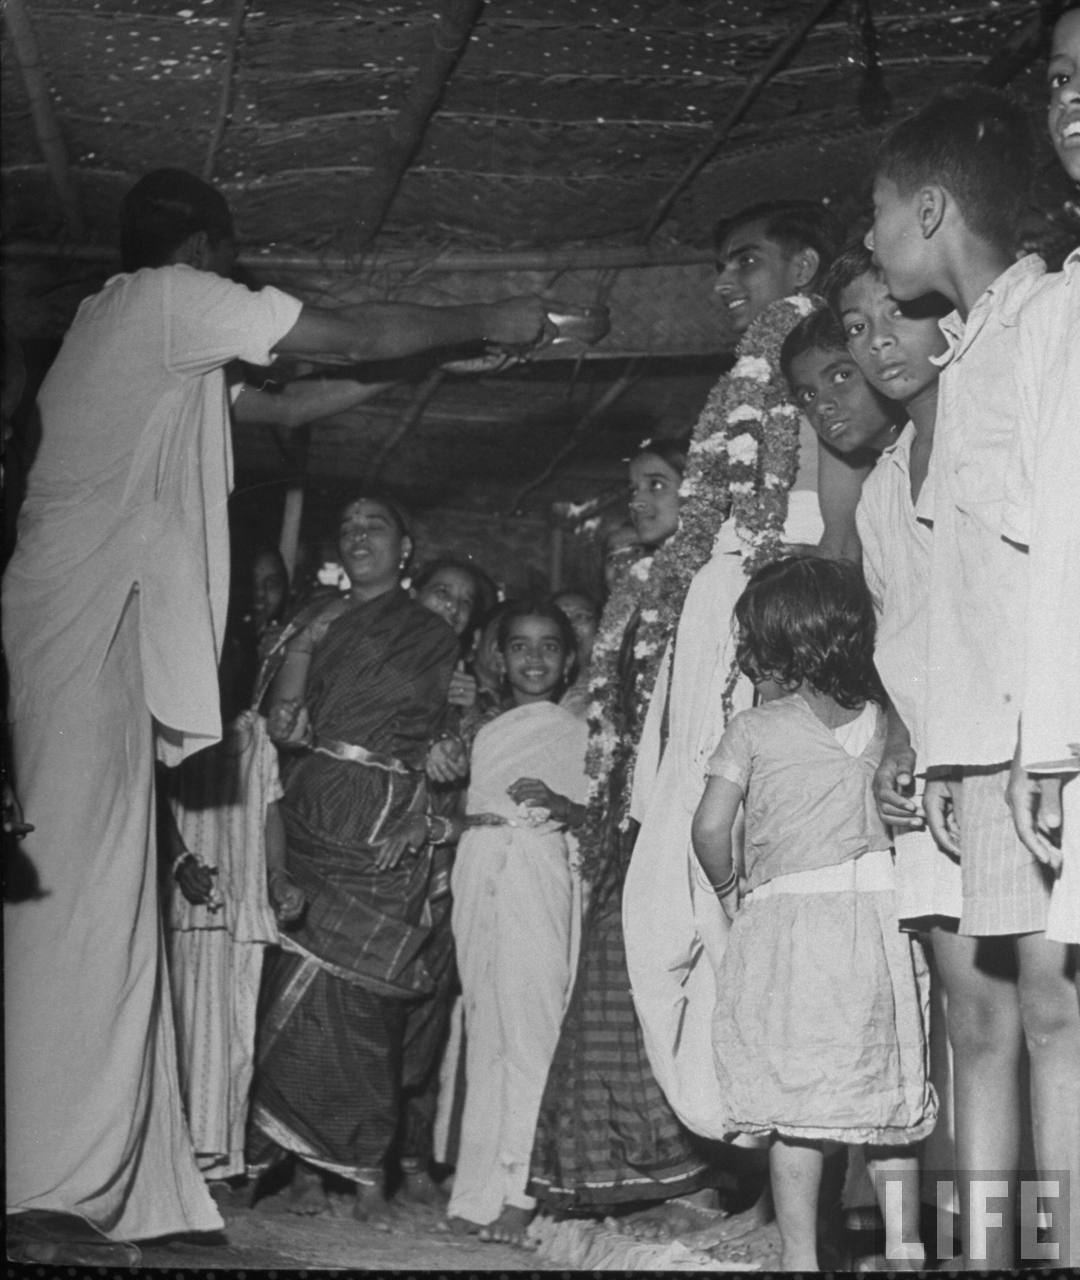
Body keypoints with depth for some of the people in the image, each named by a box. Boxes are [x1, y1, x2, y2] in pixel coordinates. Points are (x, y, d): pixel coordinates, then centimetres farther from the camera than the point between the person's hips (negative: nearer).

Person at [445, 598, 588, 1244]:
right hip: (480, 870, 5)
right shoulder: (486, 733, 20)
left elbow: (600, 816, -2)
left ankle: (516, 1190, -8)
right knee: (484, 1031, 5)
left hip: (541, 868, -5)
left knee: (529, 1025, -10)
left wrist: (560, 804, -17)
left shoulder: (578, 732, 6)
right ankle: (480, 1189, 9)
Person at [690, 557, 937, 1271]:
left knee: (796, 1104, 1)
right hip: (878, 913, 4)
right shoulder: (876, 721, 10)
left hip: (785, 920, -3)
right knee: (890, 1102, 11)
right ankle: (903, 1247, 17)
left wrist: (730, 890, 10)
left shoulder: (752, 730, -1)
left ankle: (801, 1257, 4)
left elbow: (710, 827, -7)